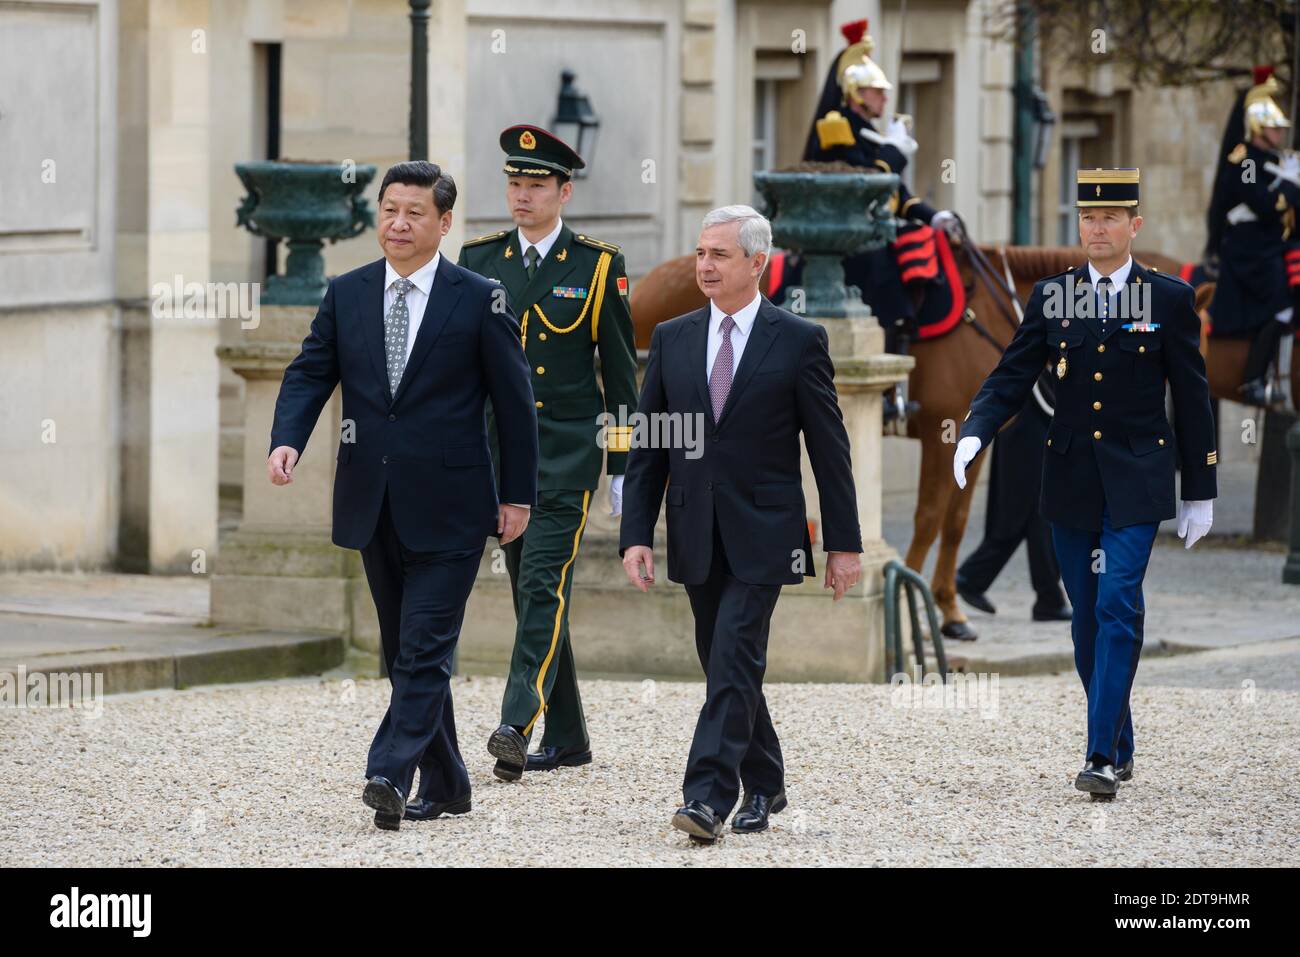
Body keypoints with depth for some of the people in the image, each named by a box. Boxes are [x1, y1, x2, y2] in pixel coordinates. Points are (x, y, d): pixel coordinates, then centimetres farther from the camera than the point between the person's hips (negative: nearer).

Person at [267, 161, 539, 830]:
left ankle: (390, 774, -21)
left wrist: (518, 495, -2)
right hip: (375, 506, 5)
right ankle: (444, 786, 20)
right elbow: (310, 374, 4)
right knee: (403, 650, 11)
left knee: (425, 648, -12)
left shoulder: (478, 299, -4)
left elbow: (514, 401, -1)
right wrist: (287, 440, -15)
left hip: (447, 506, -5)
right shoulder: (345, 295, 7)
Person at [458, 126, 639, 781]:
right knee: (530, 596, 8)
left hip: (568, 454, -4)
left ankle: (517, 725, -25)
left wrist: (623, 467, -2)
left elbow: (620, 372, 1)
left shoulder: (597, 266, -2)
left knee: (544, 586, -16)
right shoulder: (478, 260, 7)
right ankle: (566, 739, 16)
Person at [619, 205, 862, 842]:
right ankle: (763, 786, 26)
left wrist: (843, 544, -1)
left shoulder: (798, 341, -2)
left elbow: (829, 449, 0)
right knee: (726, 667, 11)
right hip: (696, 537, 5)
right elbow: (646, 448, 8)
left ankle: (708, 799, -20)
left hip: (762, 534, -4)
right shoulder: (672, 339, 8)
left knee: (735, 662, -14)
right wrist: (636, 535, 0)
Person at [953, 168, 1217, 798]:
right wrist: (974, 433, -17)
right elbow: (1011, 378, 2)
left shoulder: (1170, 298, 0)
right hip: (1070, 479, 3)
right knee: (1087, 618, 8)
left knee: (1118, 606, -15)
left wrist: (1200, 494, 3)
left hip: (1136, 482, -3)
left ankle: (1102, 755, -17)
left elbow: (1192, 399, 3)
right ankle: (1119, 745, 21)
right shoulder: (1051, 297, 6)